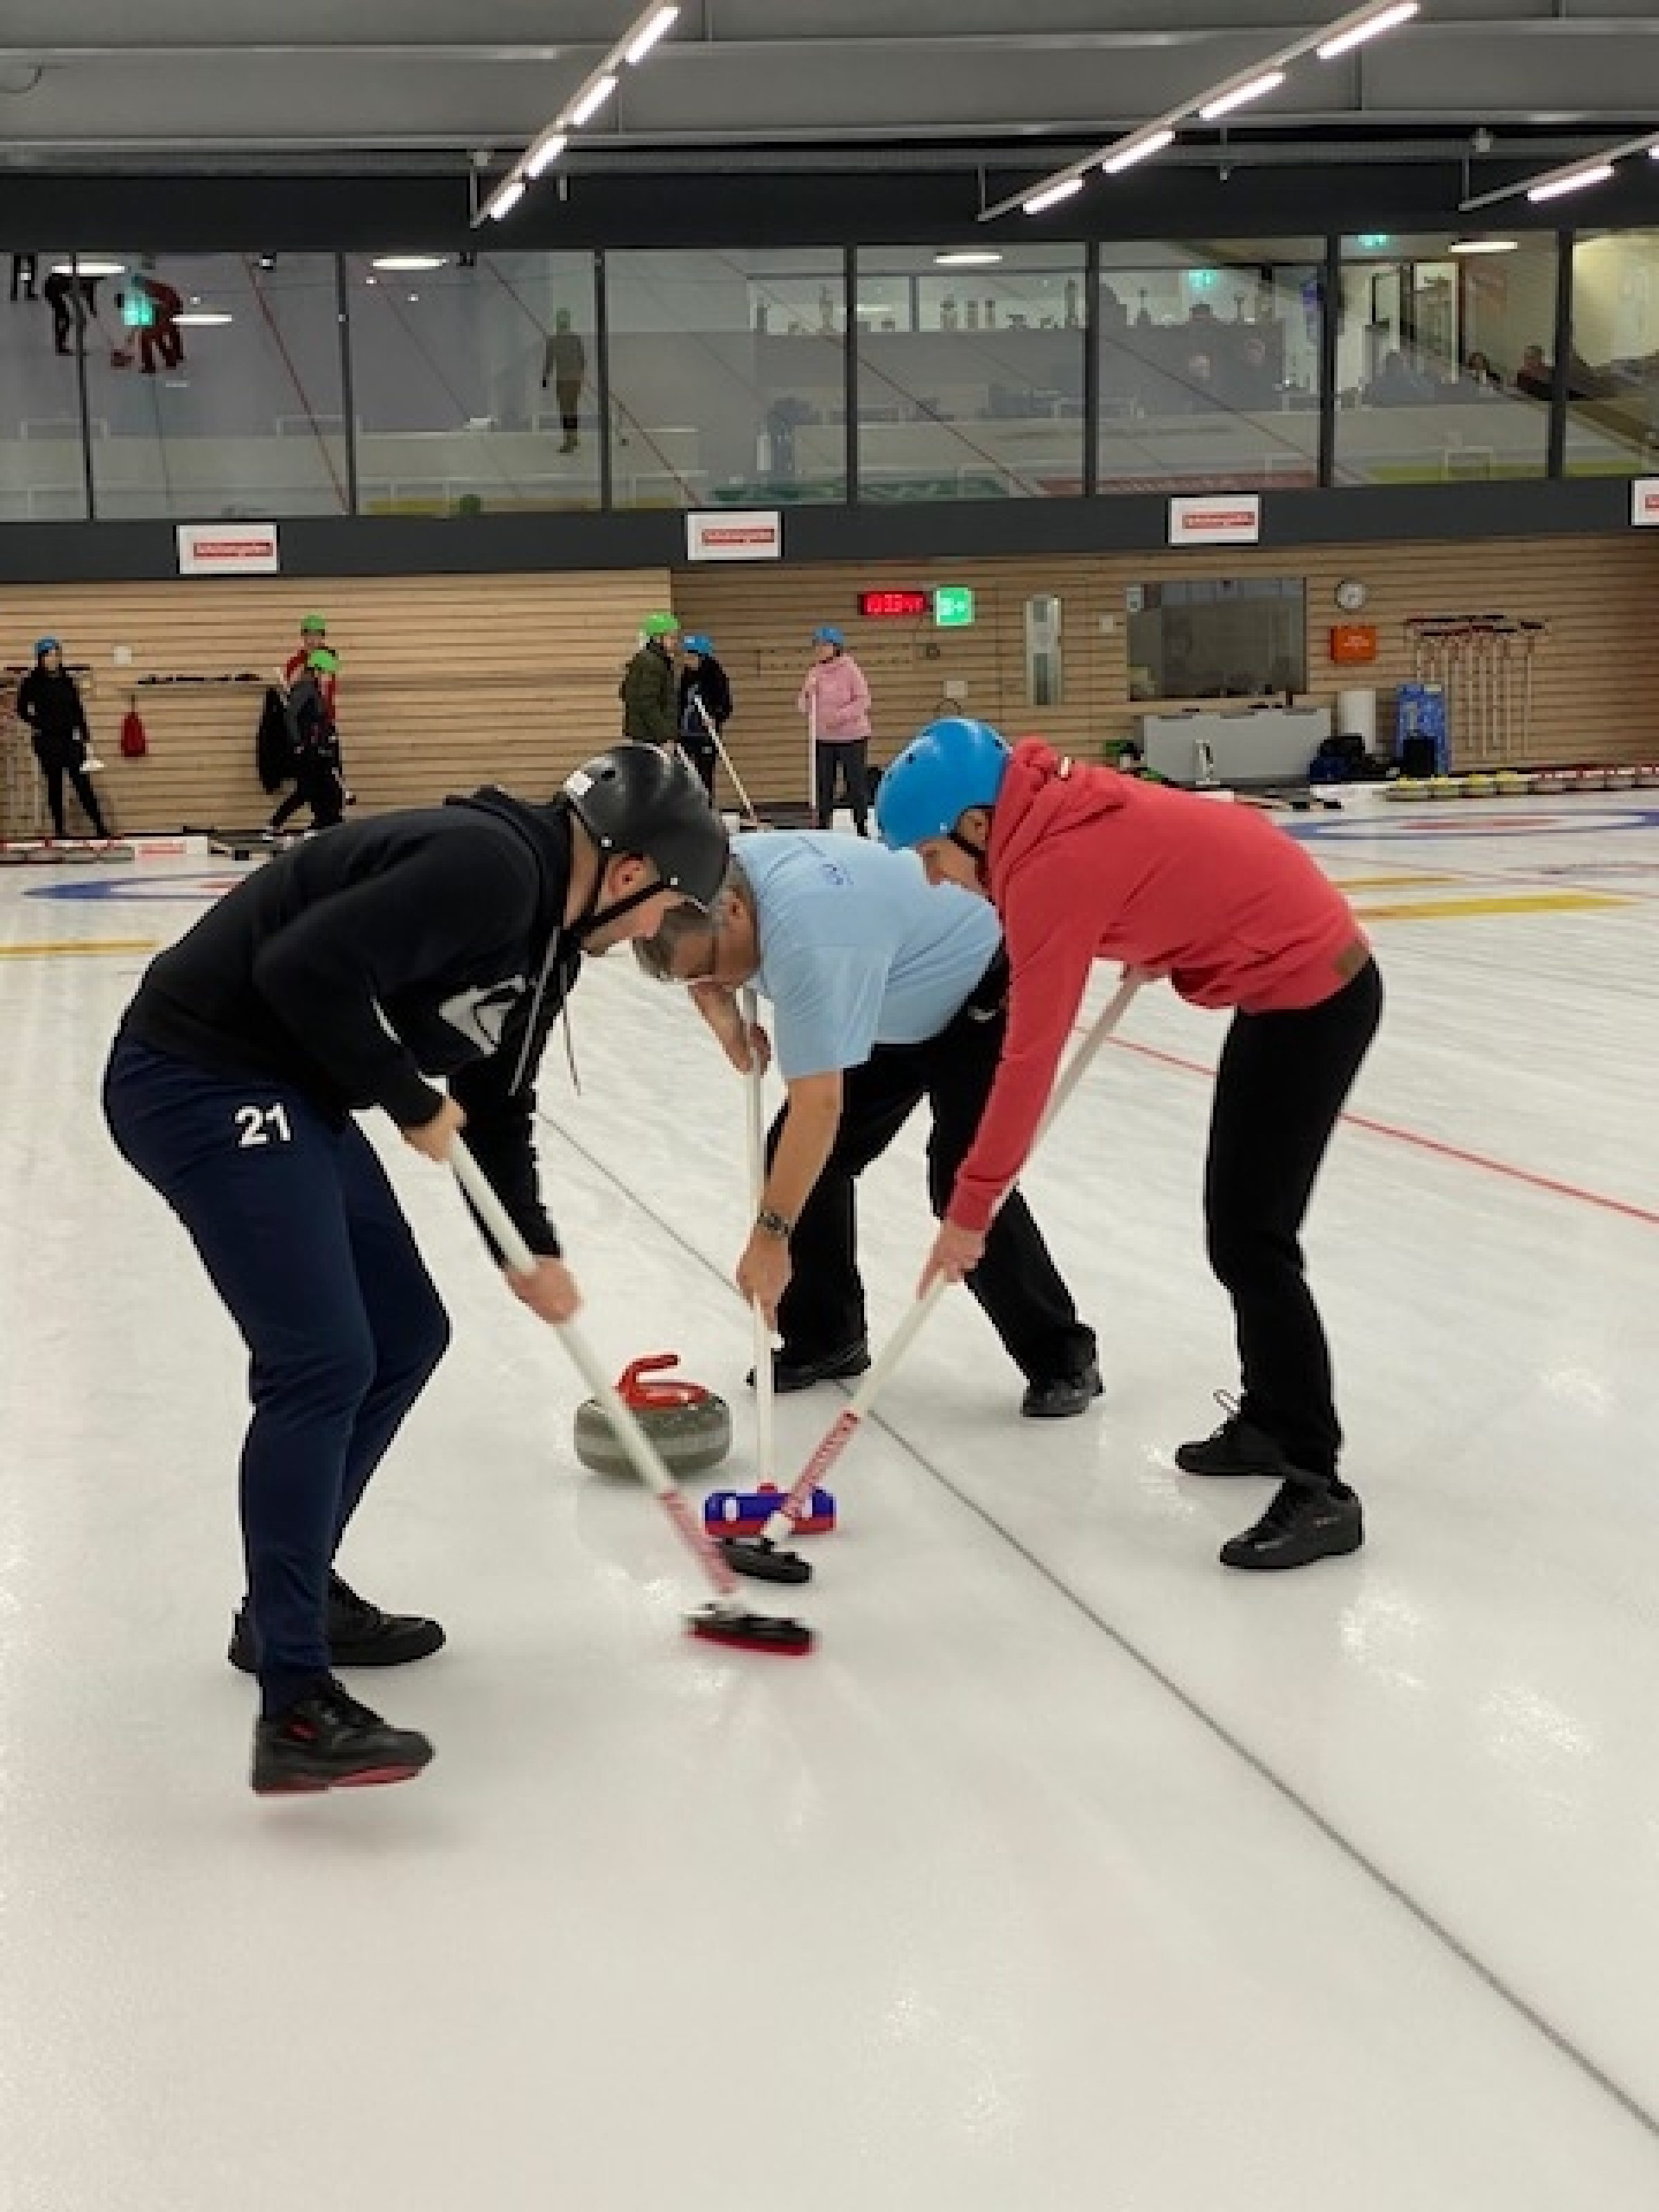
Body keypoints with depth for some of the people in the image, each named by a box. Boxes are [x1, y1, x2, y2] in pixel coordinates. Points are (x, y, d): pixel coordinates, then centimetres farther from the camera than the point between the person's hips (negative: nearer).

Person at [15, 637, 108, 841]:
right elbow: (22, 708, 8)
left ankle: (100, 827, -5)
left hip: (70, 738, 2)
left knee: (82, 782, -3)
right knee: (54, 784, 3)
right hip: (47, 741, -2)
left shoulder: (67, 681, 7)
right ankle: (59, 830, 10)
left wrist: (86, 740, 6)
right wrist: (36, 725, 0)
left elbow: (78, 711, 9)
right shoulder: (32, 682, -2)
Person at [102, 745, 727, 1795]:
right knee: (323, 1364, -16)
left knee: (407, 1339, 14)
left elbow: (498, 1100, 21)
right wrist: (412, 1102, -16)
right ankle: (296, 1709, -13)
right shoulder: (490, 867, -21)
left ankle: (294, 1597, 29)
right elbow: (308, 967, -29)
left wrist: (534, 1247, 17)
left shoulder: (552, 928, 11)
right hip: (203, 1080, -11)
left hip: (290, 1095, 11)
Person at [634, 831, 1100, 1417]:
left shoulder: (806, 937, -42)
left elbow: (818, 1106, -43)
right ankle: (825, 1338, 13)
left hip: (980, 992, -9)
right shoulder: (719, 870, -16)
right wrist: (721, 1012, -9)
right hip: (902, 1010, 9)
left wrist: (770, 1235, -38)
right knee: (801, 1156, 1)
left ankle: (1062, 1358, -6)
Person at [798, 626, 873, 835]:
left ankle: (862, 829, 9)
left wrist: (840, 716, -20)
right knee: (823, 786, 4)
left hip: (852, 737, -5)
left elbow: (863, 700, -10)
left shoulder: (849, 669, -7)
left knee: (856, 784, 0)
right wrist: (807, 695, -14)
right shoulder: (815, 672, 7)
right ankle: (823, 828, 11)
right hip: (824, 739, 5)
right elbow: (804, 706, 8)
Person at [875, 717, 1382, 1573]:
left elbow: (1029, 1059, -19)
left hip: (1310, 993, -10)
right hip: (1302, 974, 10)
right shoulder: (1059, 805, 3)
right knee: (1236, 1227, 15)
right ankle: (1271, 1420, 28)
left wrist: (970, 1207, -12)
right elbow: (1221, 831, 19)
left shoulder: (1052, 868, -22)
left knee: (1250, 1241, -9)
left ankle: (1318, 1488, -5)